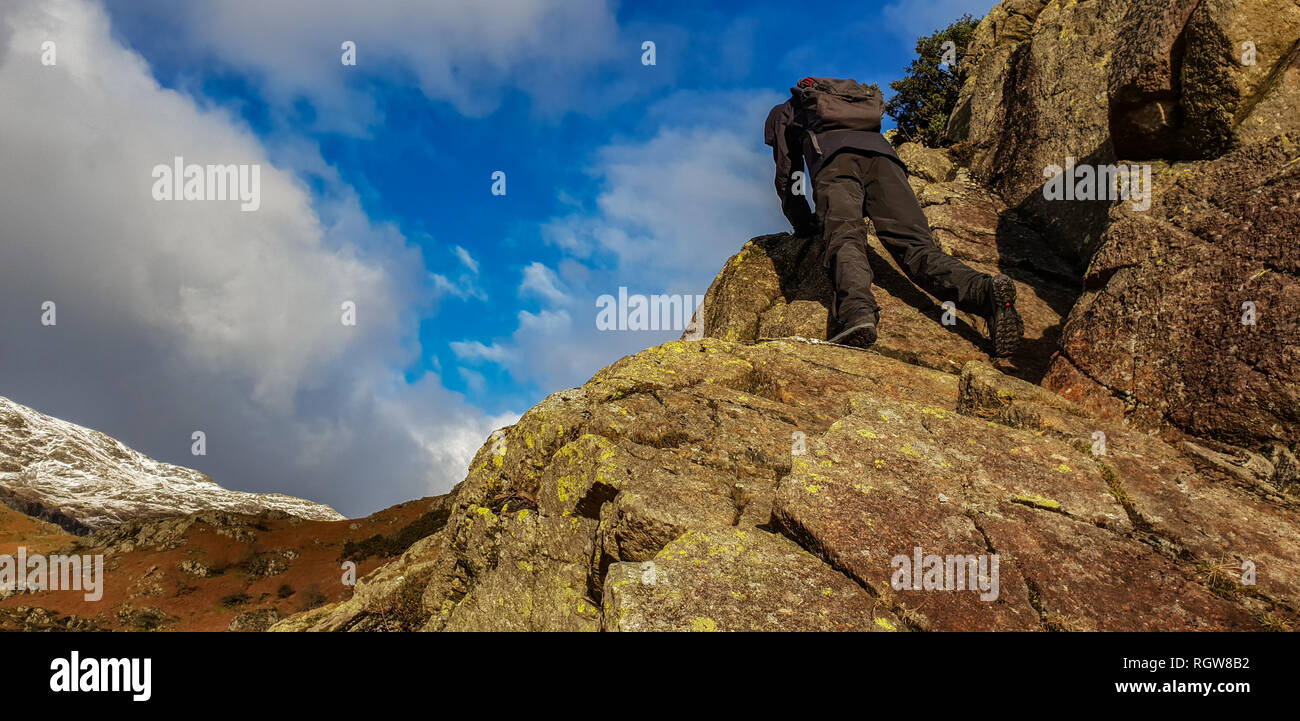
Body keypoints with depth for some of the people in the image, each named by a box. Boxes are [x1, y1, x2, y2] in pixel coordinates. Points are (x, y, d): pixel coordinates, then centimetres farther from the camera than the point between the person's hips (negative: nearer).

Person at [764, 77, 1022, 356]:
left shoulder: (786, 112, 36)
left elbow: (786, 178, 32)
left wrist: (805, 226, 43)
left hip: (835, 158, -4)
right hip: (883, 153, 4)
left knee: (843, 239, -25)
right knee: (914, 243, -14)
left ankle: (857, 311, -58)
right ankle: (985, 291, -42)